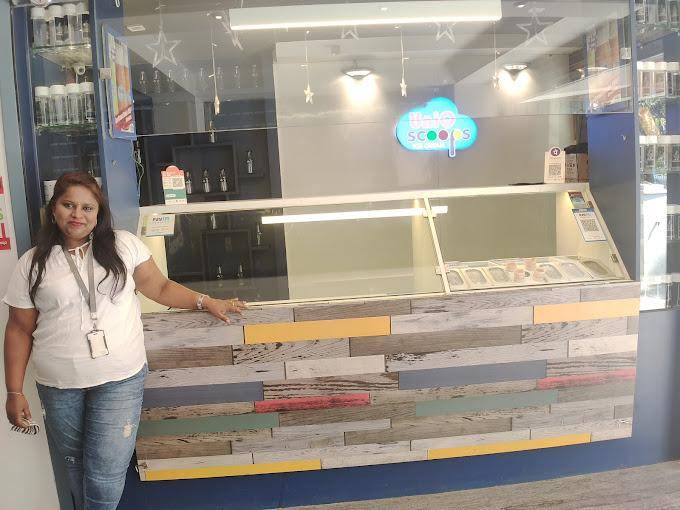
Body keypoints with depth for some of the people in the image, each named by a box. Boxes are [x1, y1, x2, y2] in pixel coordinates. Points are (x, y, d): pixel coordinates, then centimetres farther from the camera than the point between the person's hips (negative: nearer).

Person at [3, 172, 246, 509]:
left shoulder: (123, 246, -1)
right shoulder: (33, 265, 1)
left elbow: (159, 288, 6)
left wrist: (206, 302, -3)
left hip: (120, 379, -1)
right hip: (58, 386, 2)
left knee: (105, 477, -2)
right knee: (75, 466, 19)